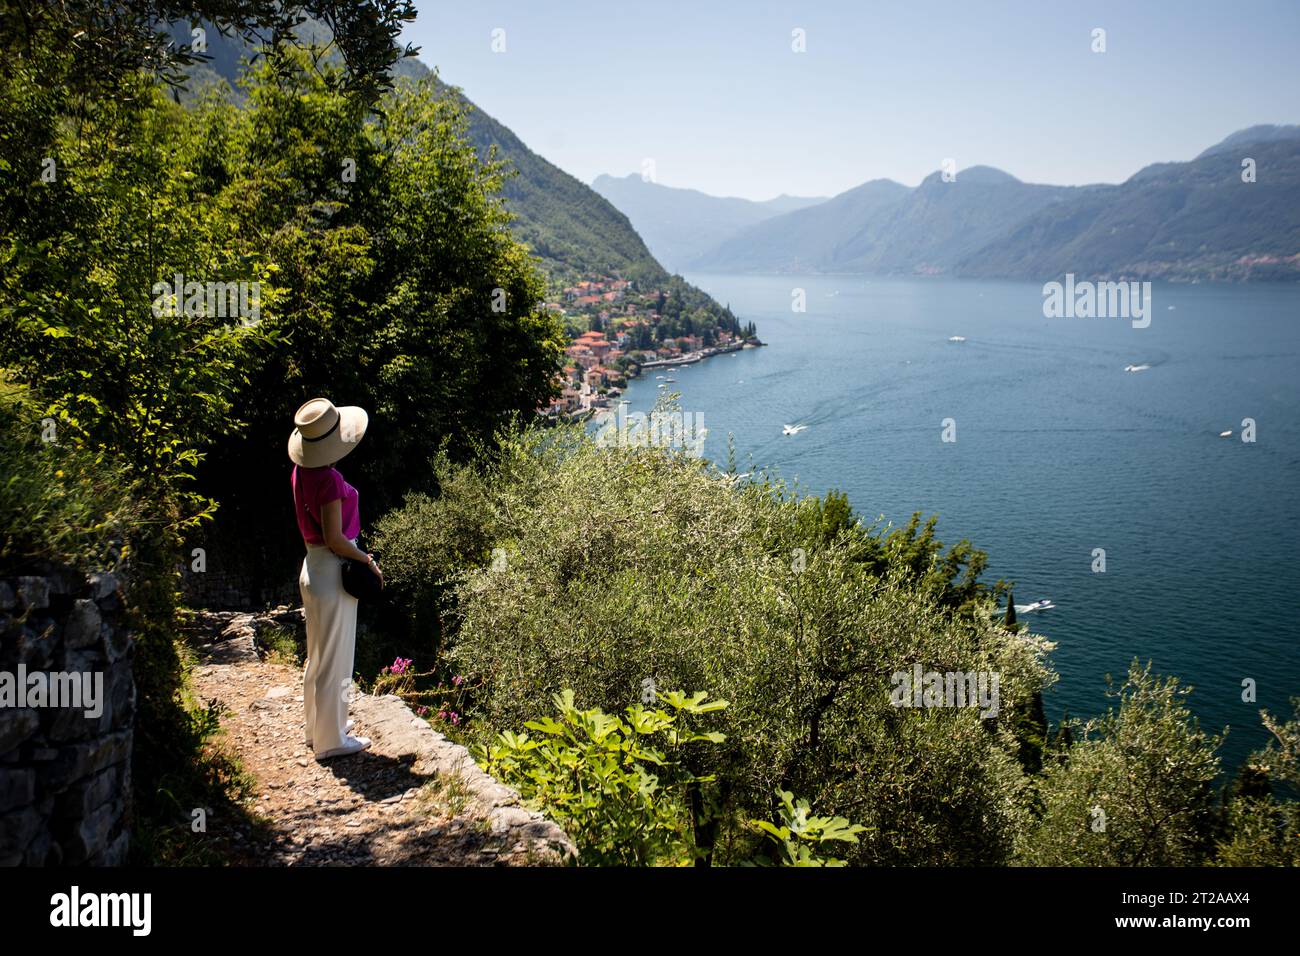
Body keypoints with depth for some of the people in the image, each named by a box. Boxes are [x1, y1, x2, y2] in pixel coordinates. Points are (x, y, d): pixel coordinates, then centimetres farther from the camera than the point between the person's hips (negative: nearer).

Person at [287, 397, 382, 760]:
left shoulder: (301, 472, 3)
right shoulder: (329, 479, -24)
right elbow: (334, 538, -22)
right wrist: (368, 561, -12)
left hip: (312, 567, 9)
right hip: (333, 573, -9)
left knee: (317, 656, 23)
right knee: (335, 660, 4)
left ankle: (316, 725, 38)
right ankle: (331, 740, 15)